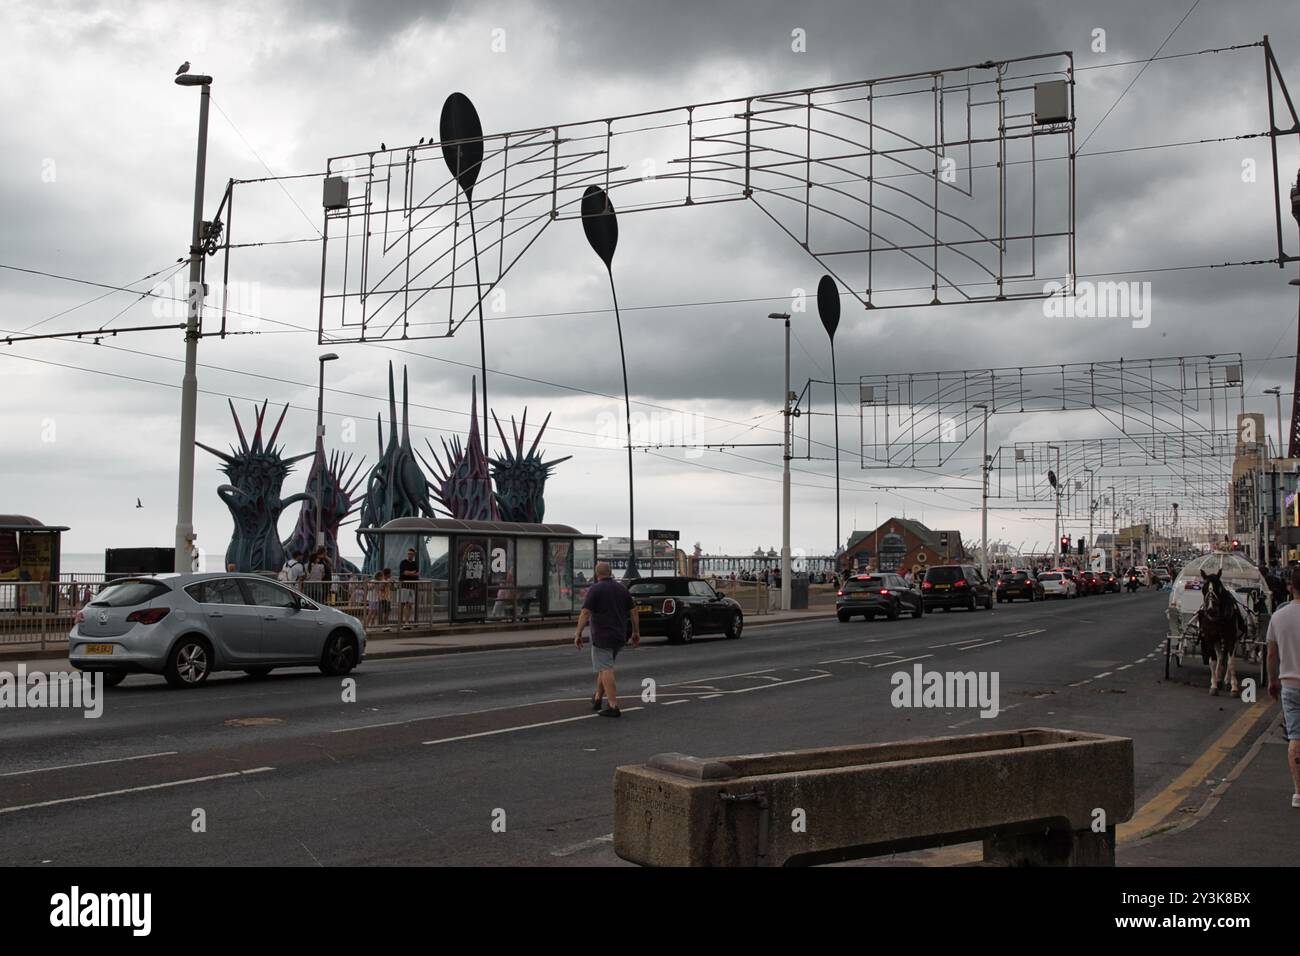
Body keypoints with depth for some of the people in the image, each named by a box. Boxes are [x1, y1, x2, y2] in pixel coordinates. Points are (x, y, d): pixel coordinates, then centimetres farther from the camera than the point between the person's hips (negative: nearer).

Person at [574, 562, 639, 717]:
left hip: (602, 637, -6)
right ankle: (597, 699, 30)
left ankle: (613, 706, -14)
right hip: (620, 637, 6)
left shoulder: (595, 589, -9)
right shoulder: (622, 589, 9)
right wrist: (636, 632, 18)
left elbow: (585, 613, -16)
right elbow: (633, 611, 11)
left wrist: (578, 634, -13)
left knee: (605, 670, -7)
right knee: (605, 667, 21)